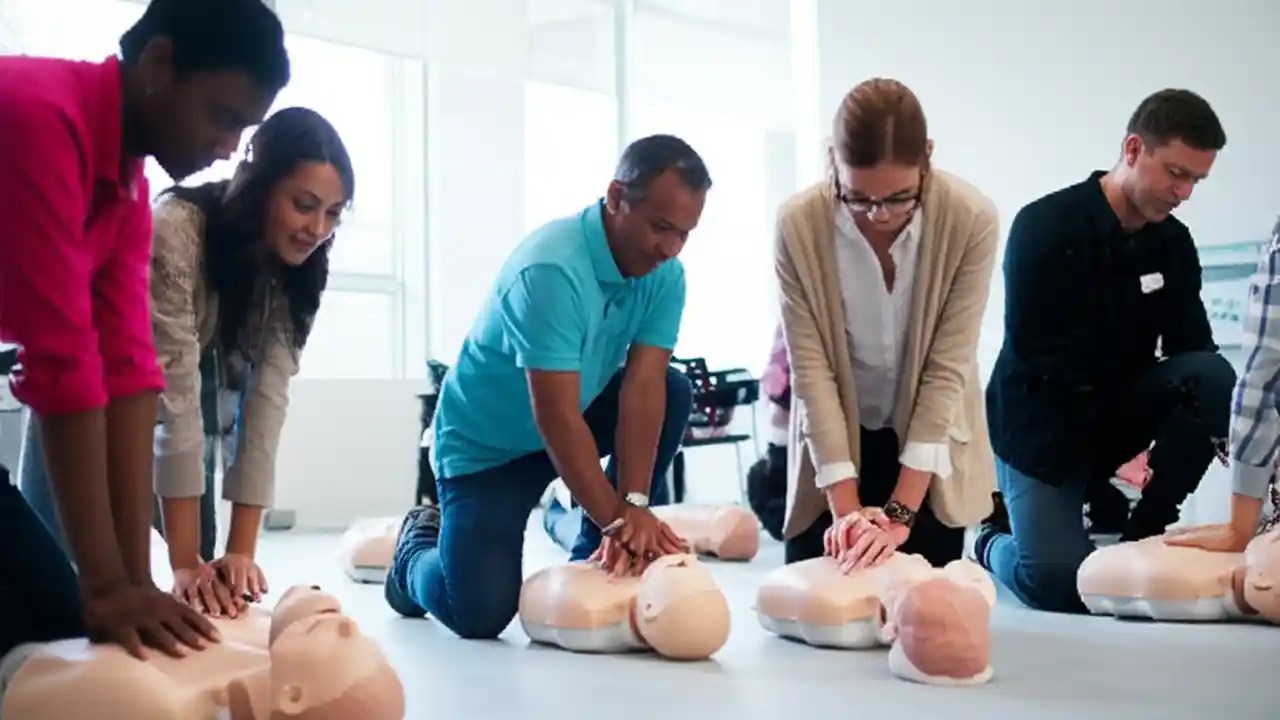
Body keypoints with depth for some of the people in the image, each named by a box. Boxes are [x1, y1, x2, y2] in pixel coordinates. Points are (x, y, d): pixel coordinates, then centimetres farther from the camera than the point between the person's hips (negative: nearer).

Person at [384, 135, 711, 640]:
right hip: (487, 442, -6)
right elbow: (555, 418, -34)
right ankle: (418, 548, 20)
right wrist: (615, 518, -34)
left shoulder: (665, 275, -11)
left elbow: (643, 385, -19)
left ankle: (597, 562, -4)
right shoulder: (551, 268, -31)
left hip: (579, 417, 6)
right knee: (480, 613, -17)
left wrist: (635, 506, -29)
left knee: (673, 390, -19)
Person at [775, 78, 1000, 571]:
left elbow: (947, 368, -22)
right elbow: (811, 369, -20)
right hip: (835, 439, 0)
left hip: (928, 445, 0)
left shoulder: (972, 220, -23)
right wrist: (845, 505, -25)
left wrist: (900, 512, -26)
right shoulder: (798, 225, -22)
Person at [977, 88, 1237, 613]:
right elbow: (1032, 356, -20)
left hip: (1119, 409, 5)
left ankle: (1140, 534, -9)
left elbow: (1193, 352, -1)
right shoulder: (1045, 228, -17)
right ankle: (994, 542, 14)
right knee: (1062, 584, -23)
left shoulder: (1173, 243, -1)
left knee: (1214, 377, -24)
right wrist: (1117, 457, -21)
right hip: (1043, 423, -5)